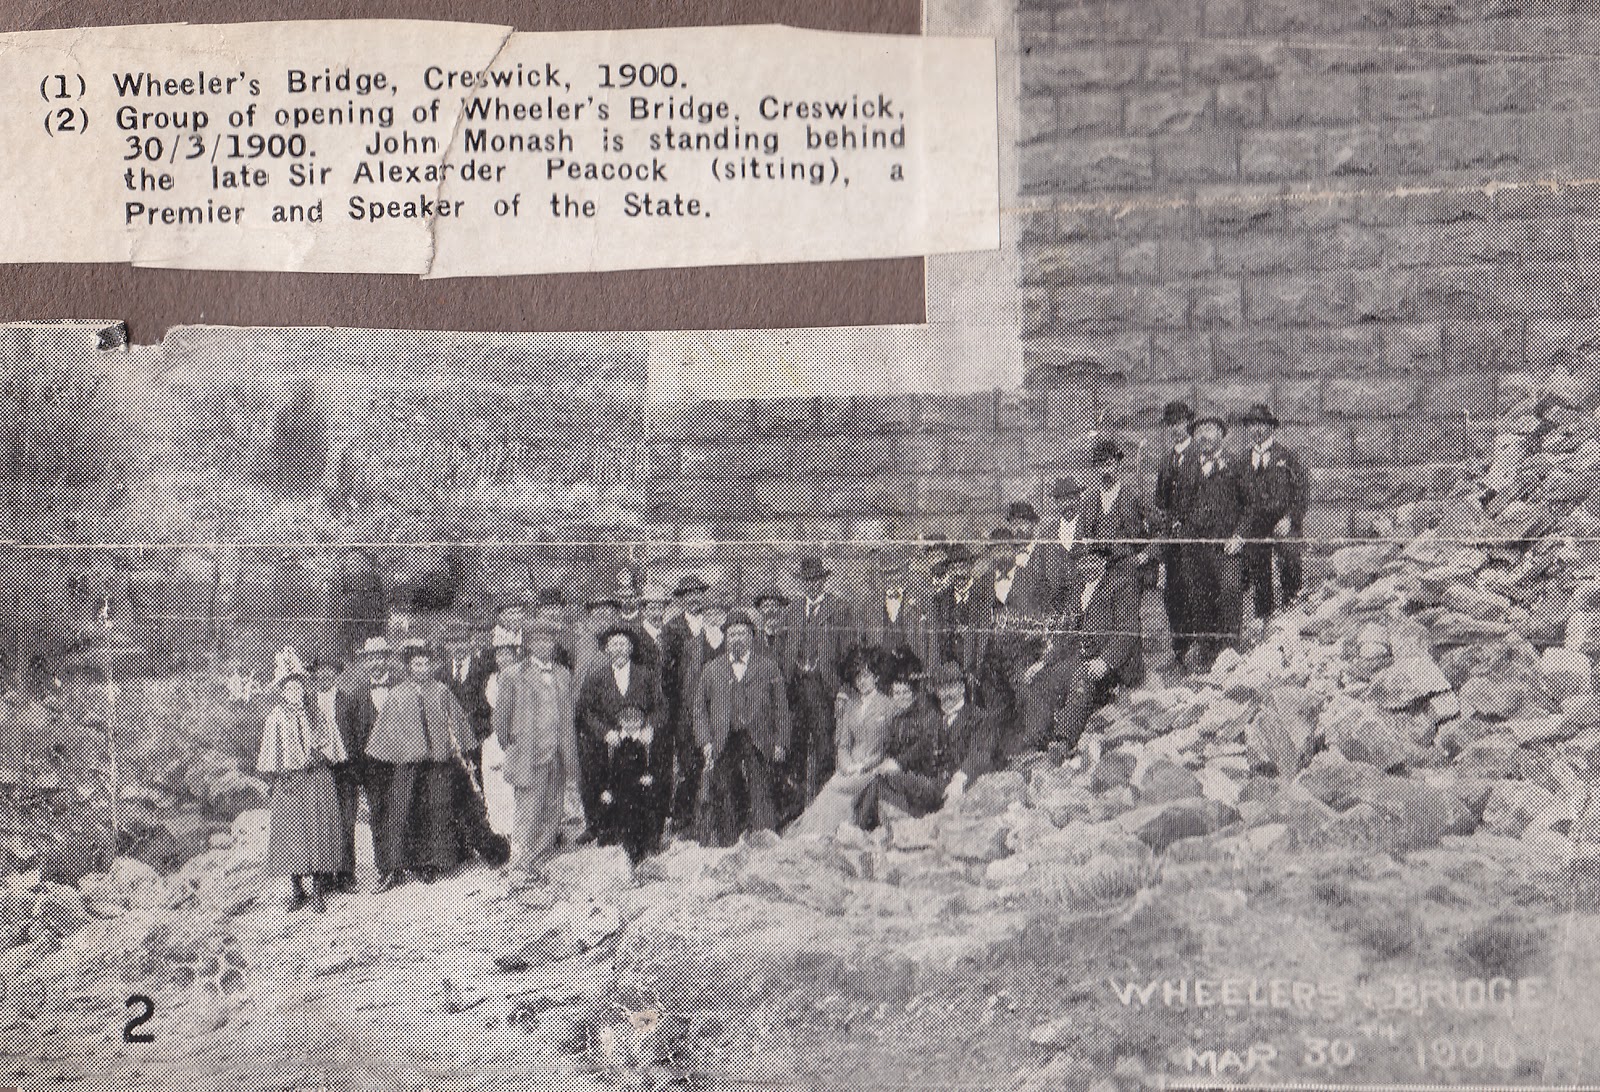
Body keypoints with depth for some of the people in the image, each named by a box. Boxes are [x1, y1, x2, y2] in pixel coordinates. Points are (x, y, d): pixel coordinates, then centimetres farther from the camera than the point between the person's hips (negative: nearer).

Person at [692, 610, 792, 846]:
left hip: (758, 744, -2)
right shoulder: (712, 669, 17)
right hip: (722, 745, 2)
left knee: (761, 797, -7)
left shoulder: (768, 667, 11)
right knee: (723, 800, -5)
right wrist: (705, 742, 2)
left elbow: (781, 707, 7)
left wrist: (780, 743, -2)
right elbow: (700, 707, 14)